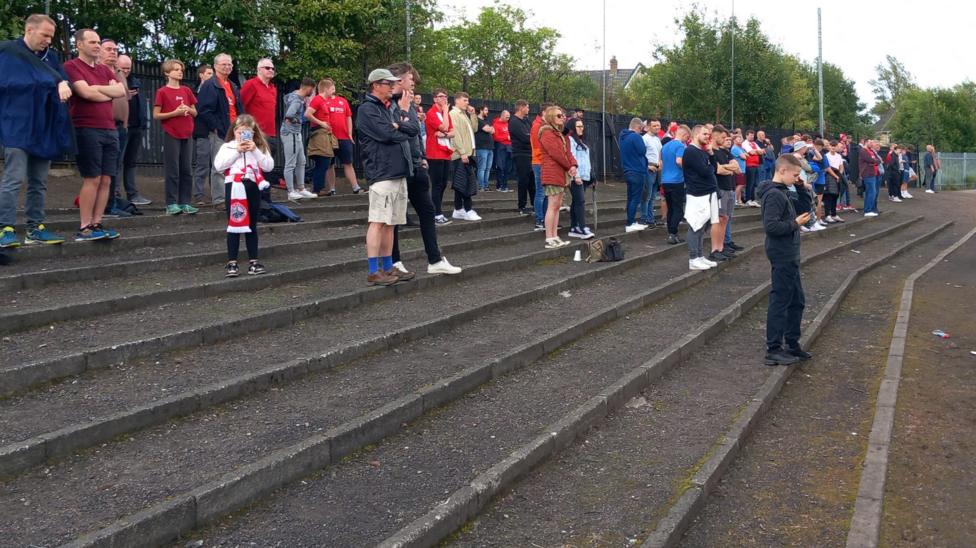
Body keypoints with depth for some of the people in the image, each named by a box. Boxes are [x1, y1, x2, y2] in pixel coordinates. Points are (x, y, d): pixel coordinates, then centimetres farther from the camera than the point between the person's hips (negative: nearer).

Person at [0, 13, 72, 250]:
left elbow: (62, 76, 3)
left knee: (39, 182, 9)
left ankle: (35, 228, 15)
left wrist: (62, 84, -20)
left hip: (43, 128, 6)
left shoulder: (51, 56, 15)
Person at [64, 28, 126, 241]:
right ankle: (84, 228, -5)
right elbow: (86, 93, -15)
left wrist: (97, 88, -6)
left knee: (105, 180, 4)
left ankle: (97, 224, 9)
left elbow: (121, 91, 6)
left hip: (110, 130, 7)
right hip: (87, 130, -7)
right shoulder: (71, 67, -3)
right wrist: (110, 92, 0)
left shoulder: (105, 70, 19)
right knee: (92, 179, -9)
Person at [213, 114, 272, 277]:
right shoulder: (227, 147, 4)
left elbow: (269, 166, -2)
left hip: (253, 188, 2)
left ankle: (253, 260, 16)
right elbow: (218, 166, -10)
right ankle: (232, 262, 4)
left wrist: (255, 151, -10)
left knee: (251, 226, 10)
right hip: (234, 188, -2)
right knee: (234, 226, 1)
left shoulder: (259, 147, 9)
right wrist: (237, 151, -11)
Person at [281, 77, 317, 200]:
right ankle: (291, 192, 1)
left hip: (296, 133, 10)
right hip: (290, 133, -10)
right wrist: (295, 121, -12)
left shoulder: (294, 94, 7)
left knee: (301, 162, 15)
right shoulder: (297, 101, -21)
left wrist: (305, 102, 9)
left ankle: (301, 189, 21)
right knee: (290, 164, -4)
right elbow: (289, 115, -34)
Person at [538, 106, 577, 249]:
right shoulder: (547, 133, -10)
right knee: (553, 206, -10)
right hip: (552, 174, -10)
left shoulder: (560, 134, 20)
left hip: (561, 174, 10)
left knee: (557, 206, 10)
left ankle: (555, 237, 15)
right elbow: (556, 153, -17)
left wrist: (573, 165, -6)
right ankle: (549, 240, -9)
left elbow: (567, 152, 12)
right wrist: (569, 167, -7)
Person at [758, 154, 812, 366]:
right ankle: (773, 350, 5)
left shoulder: (781, 192, 12)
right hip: (782, 257, -10)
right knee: (780, 302, -2)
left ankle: (792, 343, 28)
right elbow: (771, 226, -28)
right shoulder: (774, 195, -19)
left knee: (797, 301, 17)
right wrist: (796, 223, -19)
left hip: (789, 257, 10)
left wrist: (798, 220, 5)